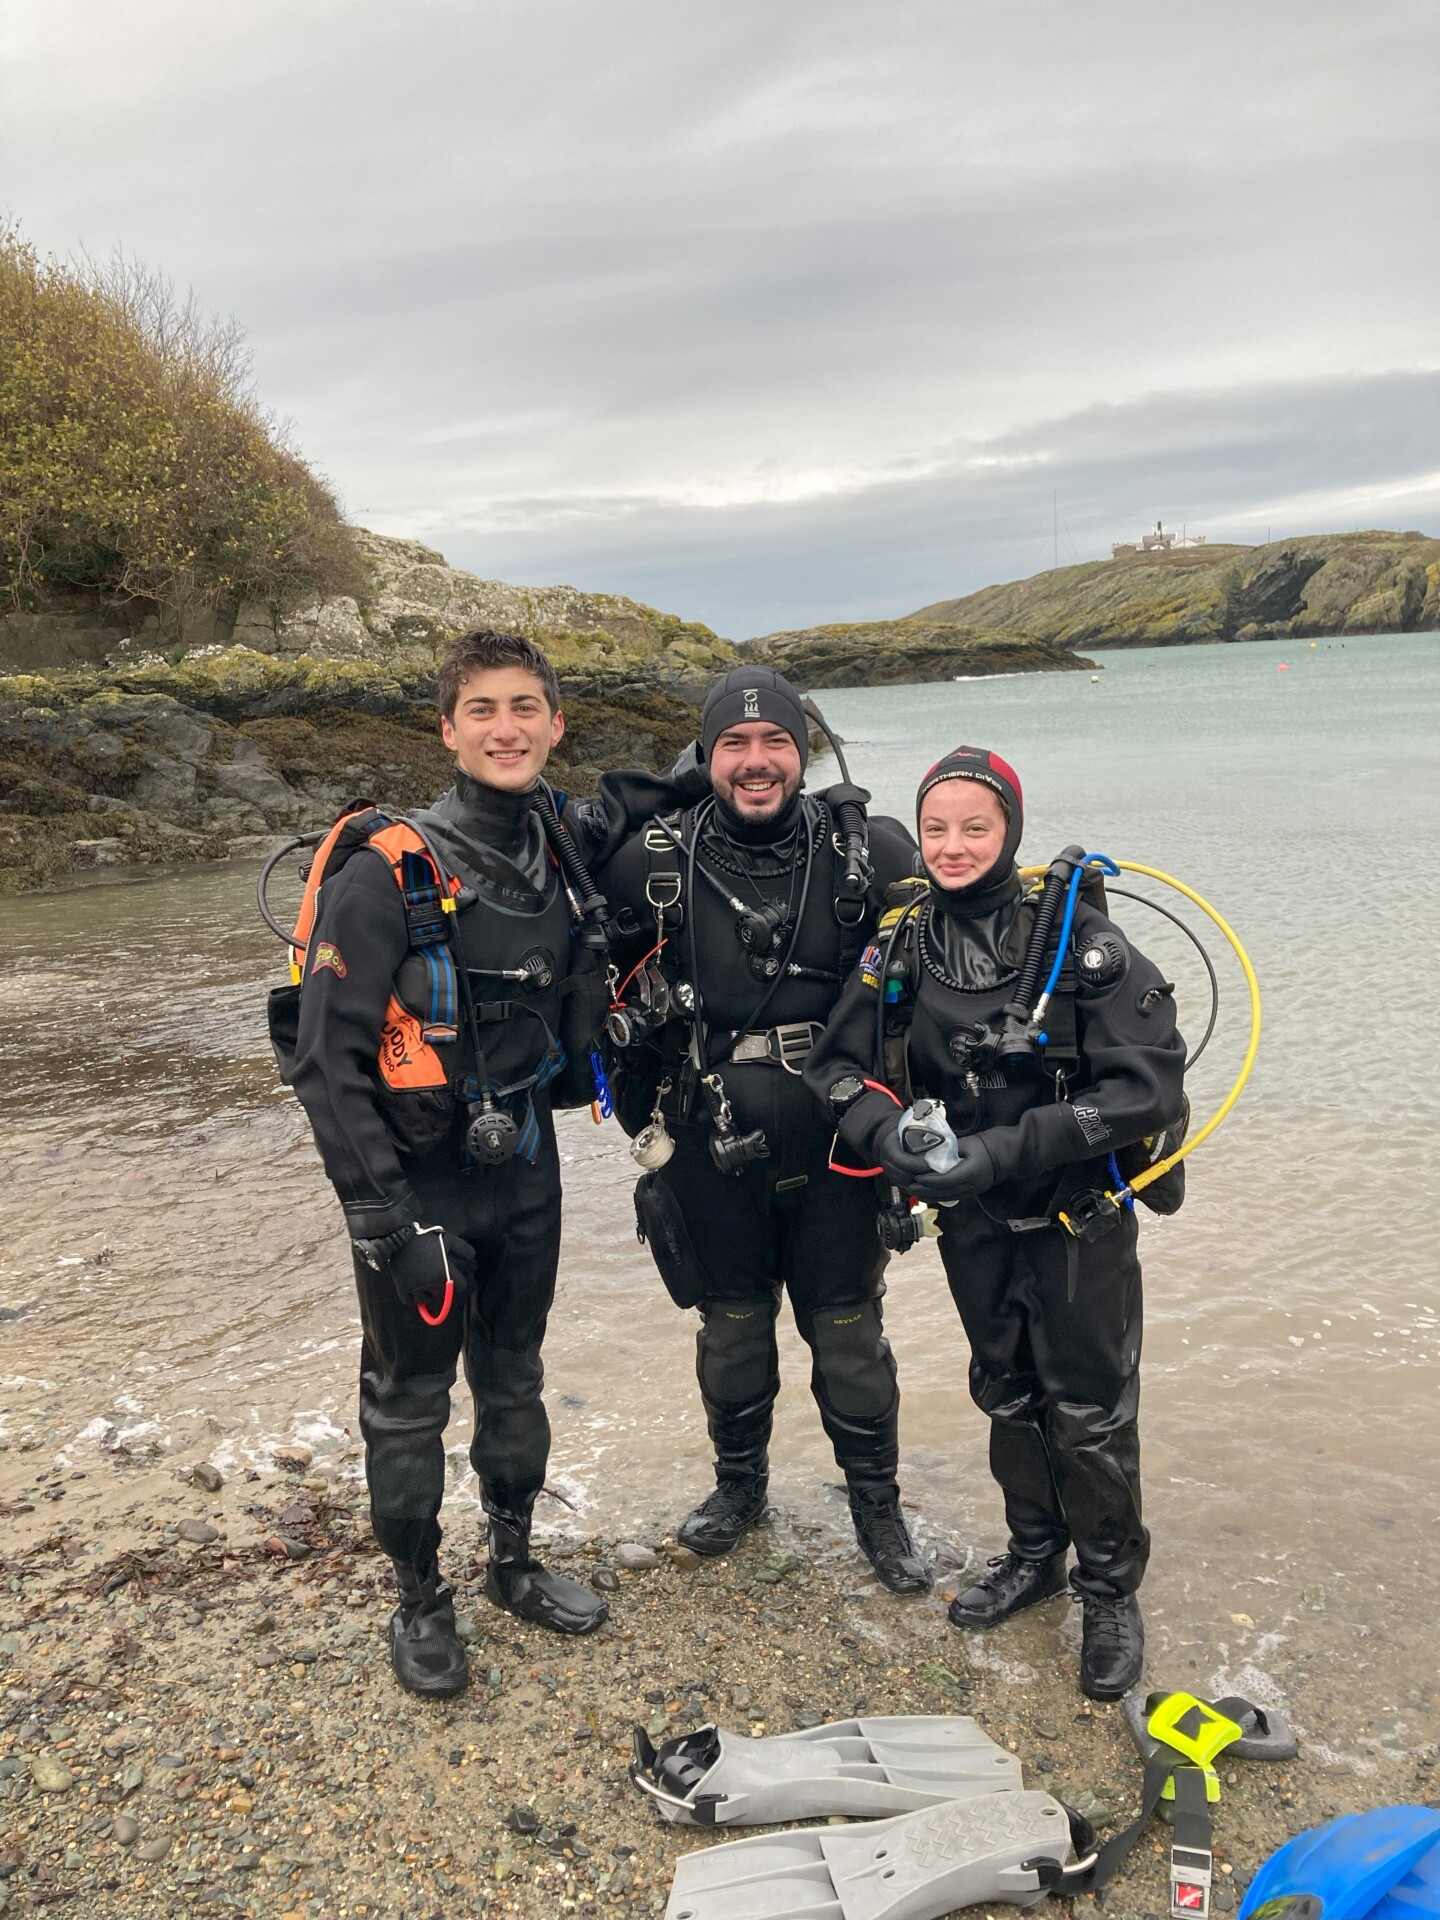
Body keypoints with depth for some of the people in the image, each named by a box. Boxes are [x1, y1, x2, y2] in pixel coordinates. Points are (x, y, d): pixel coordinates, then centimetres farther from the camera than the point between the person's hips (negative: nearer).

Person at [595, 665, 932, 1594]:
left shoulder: (868, 854, -9)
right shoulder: (655, 864, -8)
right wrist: (641, 1105, 8)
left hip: (836, 1144, -1)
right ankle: (740, 1483, 43)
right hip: (713, 1153, 1)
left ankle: (879, 1507, 33)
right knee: (732, 1328, 18)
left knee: (849, 1333, 11)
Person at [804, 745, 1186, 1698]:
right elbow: (839, 1065, 1)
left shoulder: (1080, 938, -18)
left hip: (1080, 1222, -4)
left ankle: (1112, 1592, 30)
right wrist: (887, 1132, -21)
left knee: (1090, 1415, 6)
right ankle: (1036, 1552, 43)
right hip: (974, 1224, 4)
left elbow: (1149, 1086, -21)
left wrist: (1008, 1150, -27)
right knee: (1007, 1397, 20)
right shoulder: (904, 945, -4)